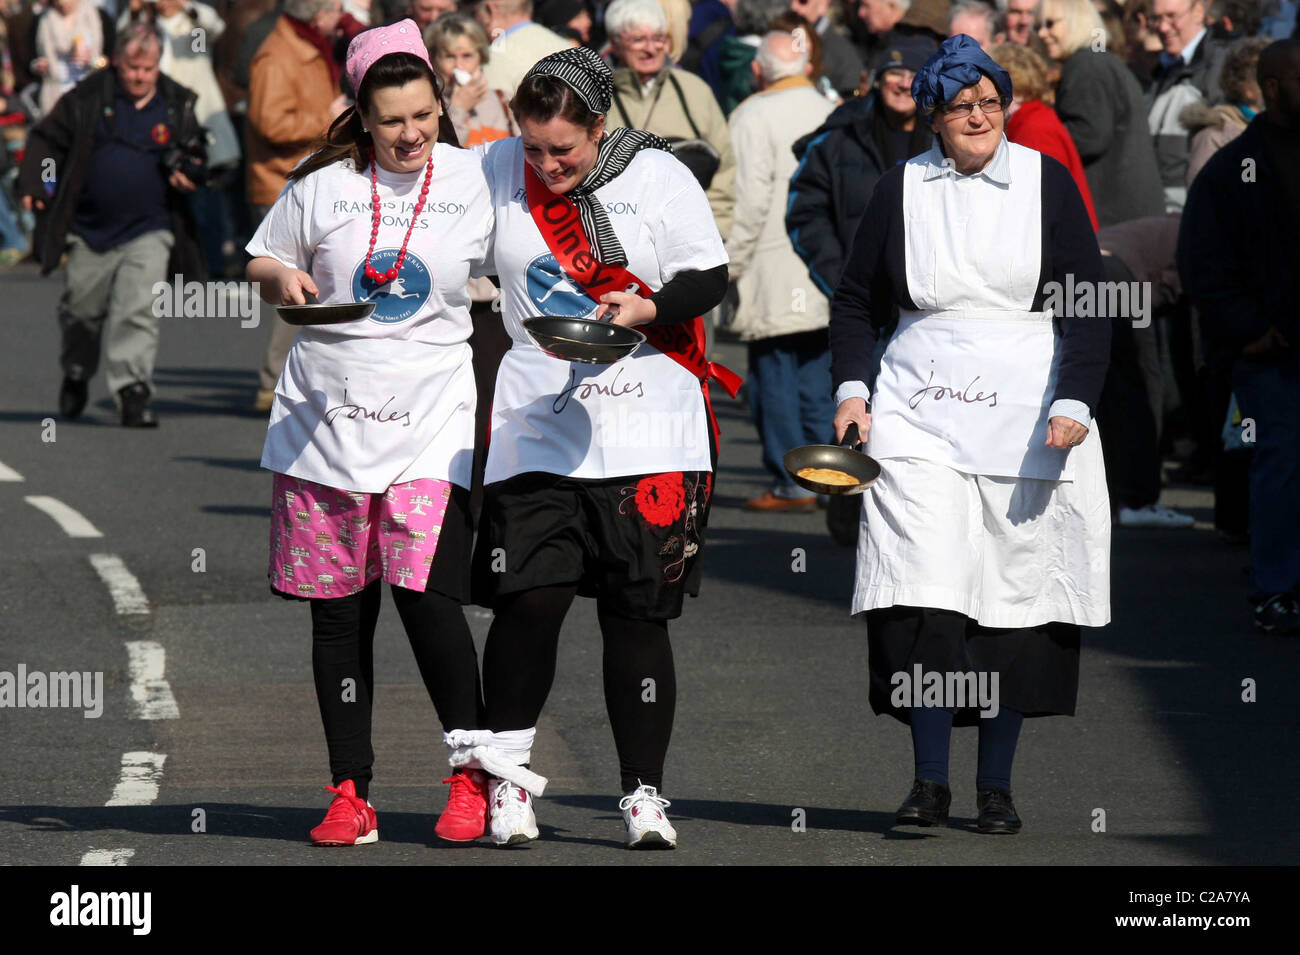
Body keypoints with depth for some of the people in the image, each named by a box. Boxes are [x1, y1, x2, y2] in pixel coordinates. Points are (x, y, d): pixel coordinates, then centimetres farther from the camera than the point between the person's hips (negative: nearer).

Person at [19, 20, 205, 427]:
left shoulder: (177, 104, 2)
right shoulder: (88, 98, -3)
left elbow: (196, 154, 15)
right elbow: (47, 140, 4)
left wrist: (188, 171, -8)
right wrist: (34, 184, -9)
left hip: (149, 230, -1)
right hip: (91, 228, 1)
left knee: (138, 311, -13)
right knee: (82, 309, 13)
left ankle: (133, 389, -12)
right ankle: (76, 375, 38)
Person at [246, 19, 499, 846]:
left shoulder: (473, 180, 3)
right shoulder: (324, 187, 3)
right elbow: (260, 266, 15)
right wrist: (284, 280, -6)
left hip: (431, 421, -1)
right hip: (325, 418, 1)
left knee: (429, 595, -14)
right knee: (340, 611, 3)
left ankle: (473, 774, 2)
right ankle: (351, 793, 11)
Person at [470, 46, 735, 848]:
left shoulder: (658, 178, 0)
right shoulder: (496, 172, 6)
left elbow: (710, 278, 2)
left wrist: (643, 310, -15)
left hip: (649, 426, -1)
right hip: (535, 425, 1)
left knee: (638, 614, 1)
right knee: (529, 598, -10)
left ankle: (643, 792, 10)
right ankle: (506, 770, 8)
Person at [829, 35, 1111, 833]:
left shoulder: (1046, 182, 3)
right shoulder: (903, 189, 6)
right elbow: (857, 299, 15)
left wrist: (1075, 403, -10)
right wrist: (852, 389, 2)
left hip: (1028, 414, 0)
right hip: (921, 409, 0)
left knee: (1016, 594, 2)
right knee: (924, 593, -12)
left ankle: (997, 787, 11)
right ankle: (930, 781, -7)